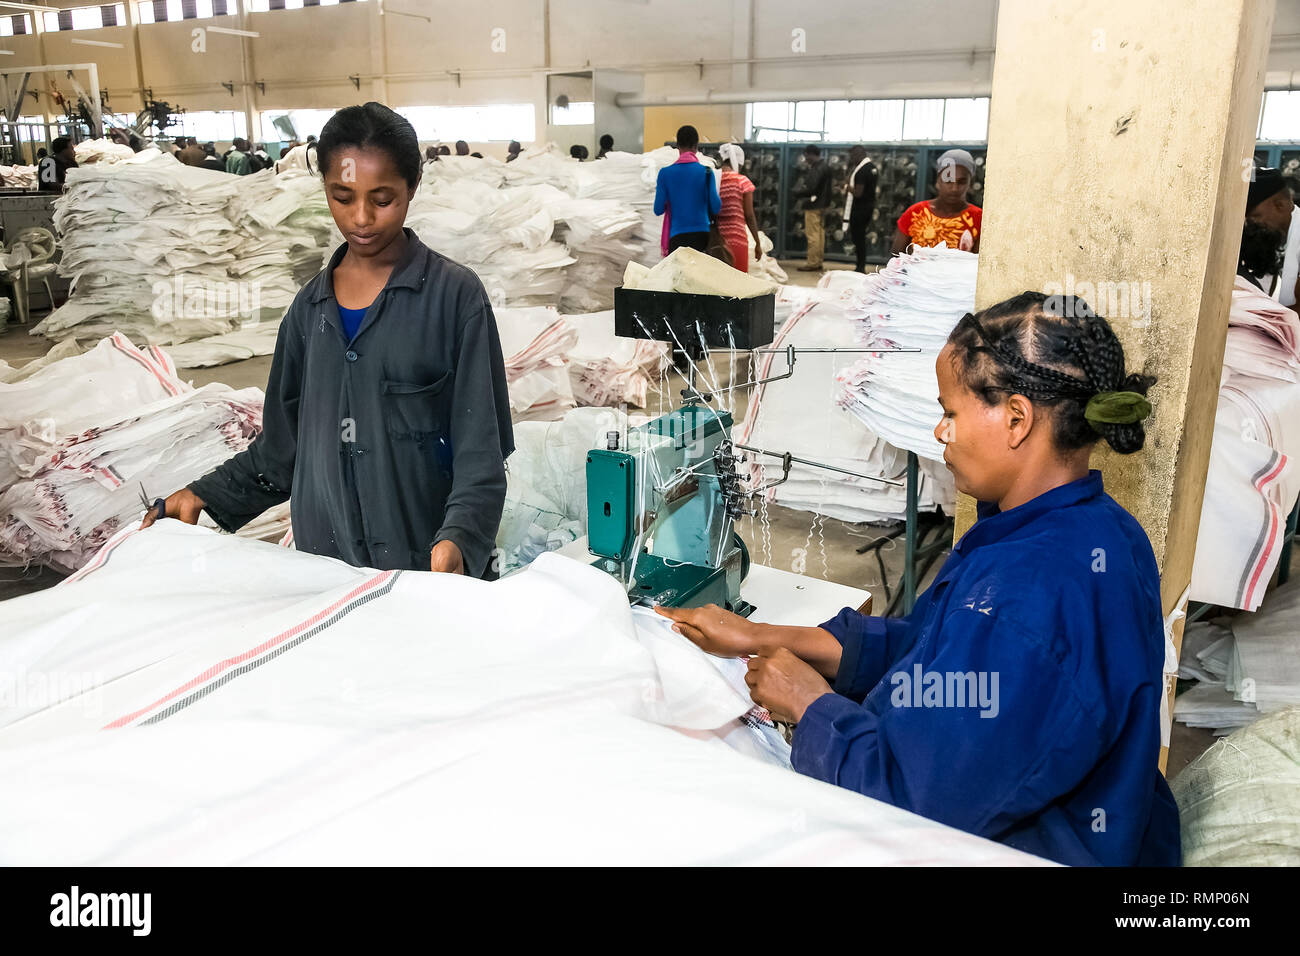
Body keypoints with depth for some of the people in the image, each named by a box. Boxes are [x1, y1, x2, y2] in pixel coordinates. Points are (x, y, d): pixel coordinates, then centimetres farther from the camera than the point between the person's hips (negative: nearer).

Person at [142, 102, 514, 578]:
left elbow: (481, 452, -10)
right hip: (322, 561, 4)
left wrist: (458, 538, -25)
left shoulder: (455, 297, -7)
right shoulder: (310, 306, 8)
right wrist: (206, 495, 8)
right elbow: (284, 441, 17)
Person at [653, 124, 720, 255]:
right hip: (702, 234, 0)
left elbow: (658, 210, 1)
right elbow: (716, 207, -5)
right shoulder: (706, 172, -1)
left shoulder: (665, 173, 0)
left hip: (677, 236, 0)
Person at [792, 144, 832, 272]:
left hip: (813, 206, -11)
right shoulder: (825, 167, 13)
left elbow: (811, 189, -24)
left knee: (812, 235, -6)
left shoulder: (816, 169, -19)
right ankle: (818, 262, 20)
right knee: (820, 234, 13)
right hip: (822, 205, 11)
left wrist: (797, 193, -9)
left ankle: (812, 263, -3)